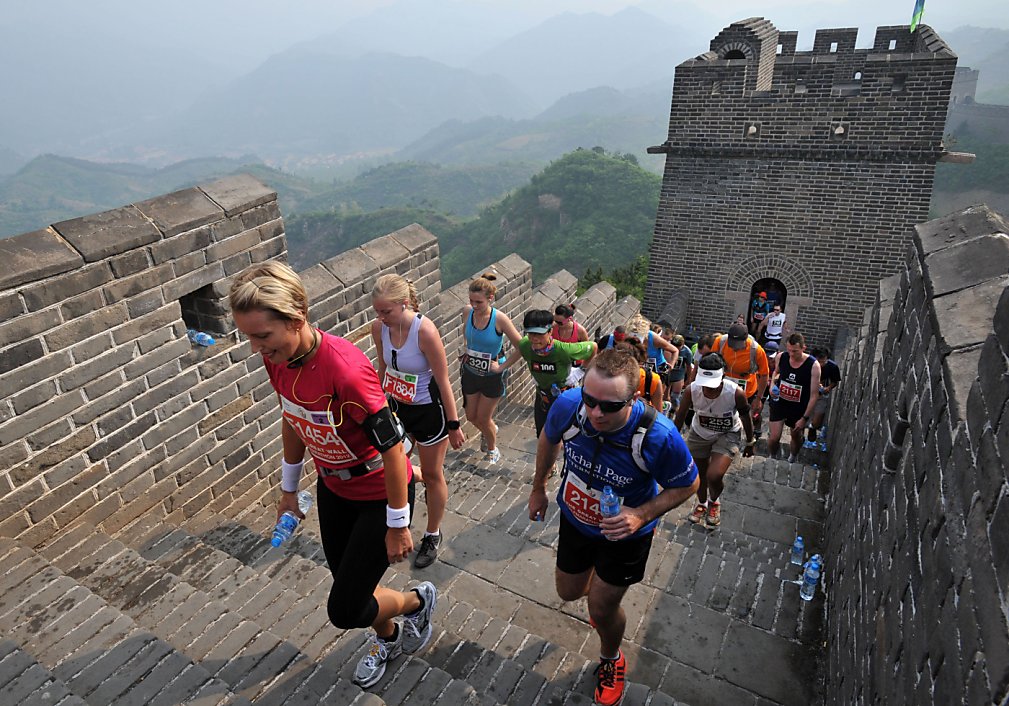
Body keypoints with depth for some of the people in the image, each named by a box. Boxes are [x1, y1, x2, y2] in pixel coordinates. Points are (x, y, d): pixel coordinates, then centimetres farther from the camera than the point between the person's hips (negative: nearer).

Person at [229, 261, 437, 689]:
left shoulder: (344, 368, -36)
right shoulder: (277, 359, -12)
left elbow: (391, 448, -28)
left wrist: (397, 525, -18)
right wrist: (288, 488, 17)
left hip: (379, 494, -7)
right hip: (333, 488, 7)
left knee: (345, 611, 0)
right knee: (348, 583, 24)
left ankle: (417, 601, 32)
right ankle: (389, 638, 55)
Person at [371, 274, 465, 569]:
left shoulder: (425, 331, -28)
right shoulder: (378, 328, -11)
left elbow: (443, 381, -20)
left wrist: (453, 425, -13)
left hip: (428, 410, -5)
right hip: (397, 406, 6)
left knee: (432, 475, 12)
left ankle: (433, 536, 34)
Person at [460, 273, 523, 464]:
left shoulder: (499, 319, -26)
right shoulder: (468, 312, -13)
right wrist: (466, 350, 2)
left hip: (492, 375, -4)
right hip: (471, 371, 4)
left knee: (483, 418, 8)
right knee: (471, 415, 17)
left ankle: (493, 449, 39)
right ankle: (489, 431, 52)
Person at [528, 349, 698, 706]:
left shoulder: (658, 436, -39)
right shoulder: (568, 405, -31)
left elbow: (687, 485, -18)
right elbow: (549, 438, -5)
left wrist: (641, 515, -32)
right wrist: (538, 488, 7)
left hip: (625, 531, -3)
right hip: (575, 519, 4)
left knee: (601, 609, 12)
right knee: (569, 592, 23)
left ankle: (611, 661, 48)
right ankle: (603, 590, 61)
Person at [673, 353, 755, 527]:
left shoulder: (736, 393, -32)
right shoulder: (691, 390, -29)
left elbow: (746, 418, -11)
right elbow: (679, 419, -12)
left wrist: (750, 443, 3)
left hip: (727, 435, -2)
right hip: (699, 433, 2)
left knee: (714, 476, -17)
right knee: (700, 474, 15)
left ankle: (714, 502, 19)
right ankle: (702, 503, 48)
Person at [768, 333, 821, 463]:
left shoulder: (813, 365, -24)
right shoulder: (781, 357, -14)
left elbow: (814, 395, -18)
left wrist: (805, 418, -17)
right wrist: (772, 384, -10)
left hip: (799, 407, -1)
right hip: (779, 402, 1)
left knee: (796, 436, 20)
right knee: (774, 437, -3)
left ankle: (792, 459, 50)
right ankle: (772, 459, 28)